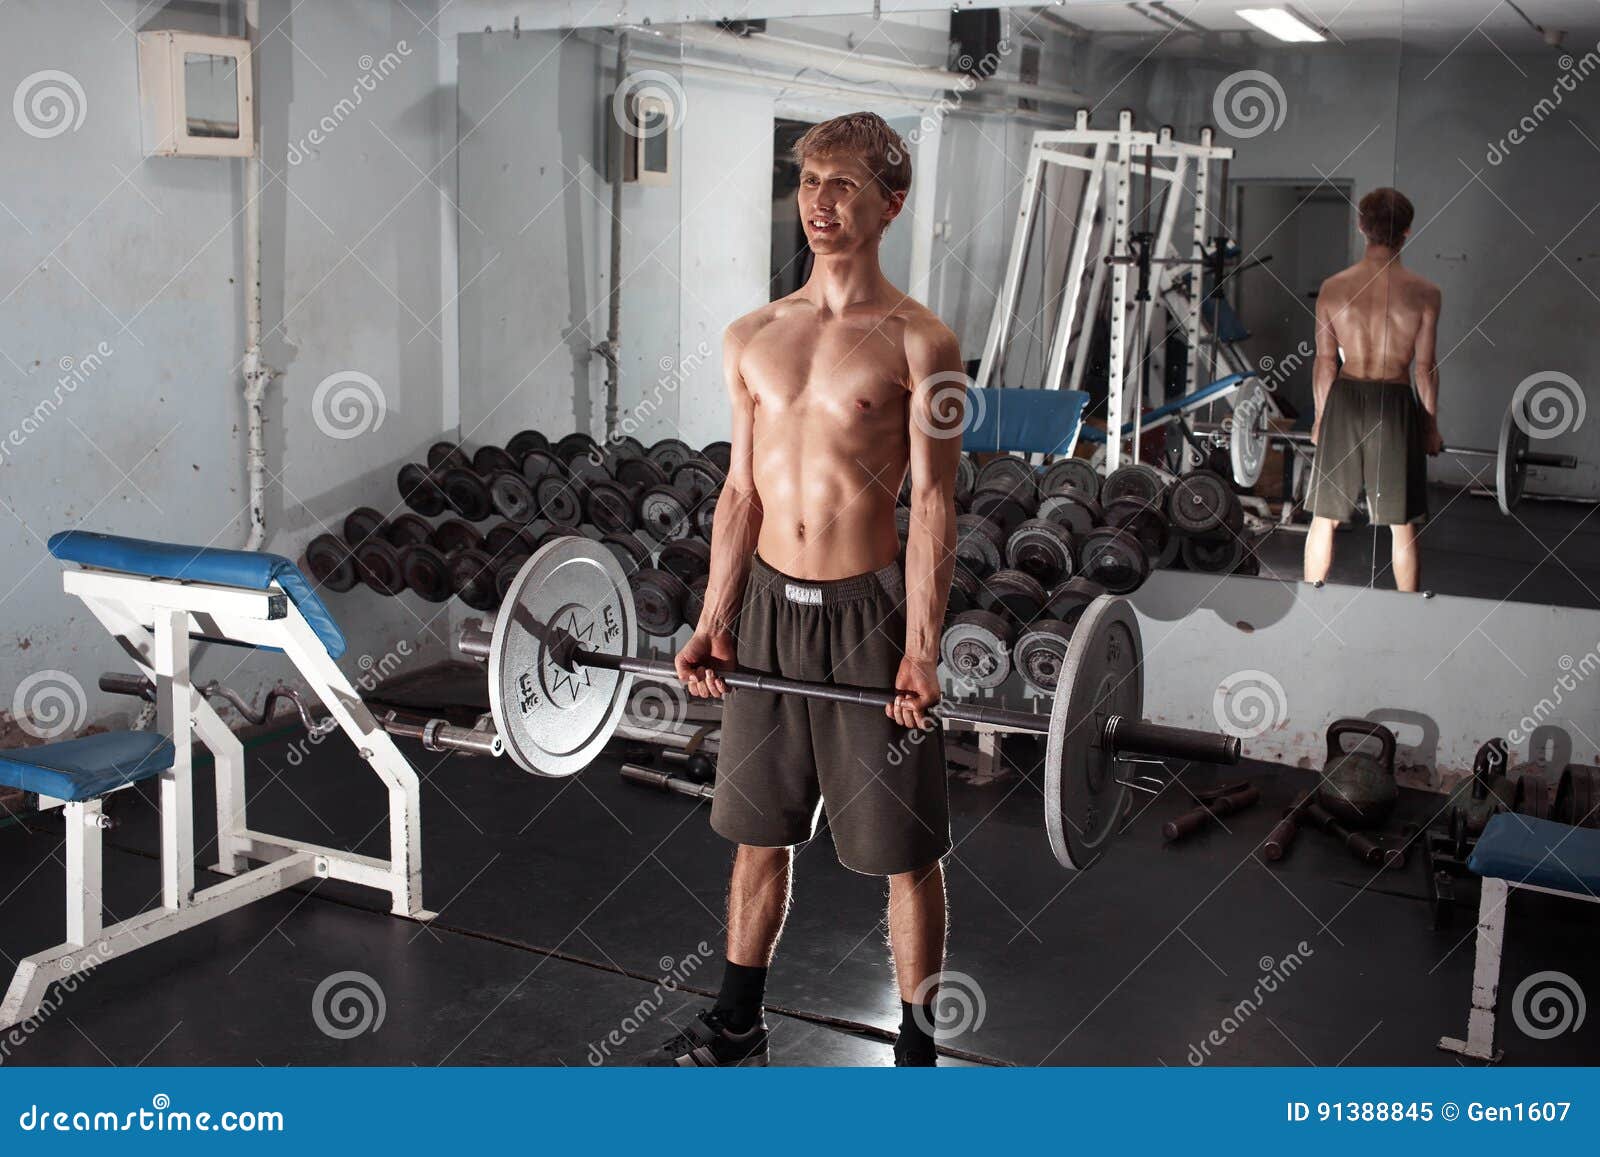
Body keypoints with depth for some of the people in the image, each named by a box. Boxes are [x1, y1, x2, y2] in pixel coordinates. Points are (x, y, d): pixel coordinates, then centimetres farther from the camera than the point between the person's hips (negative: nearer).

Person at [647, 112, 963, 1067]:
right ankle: (737, 1025, 33)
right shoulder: (753, 336, 8)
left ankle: (917, 1050, 22)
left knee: (905, 846, 5)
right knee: (758, 827, 17)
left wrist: (921, 649, -17)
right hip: (767, 601, 5)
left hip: (868, 605, -5)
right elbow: (742, 490, 10)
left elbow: (934, 504, -10)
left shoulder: (917, 343, -7)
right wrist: (713, 621, 5)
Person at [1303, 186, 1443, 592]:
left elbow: (1325, 361, 4)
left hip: (1344, 400, 2)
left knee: (1324, 517, 12)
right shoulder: (1424, 292, -6)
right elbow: (1424, 367, -3)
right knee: (1403, 525, 8)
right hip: (1395, 405, -2)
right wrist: (1431, 425, 7)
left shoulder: (1333, 288, 0)